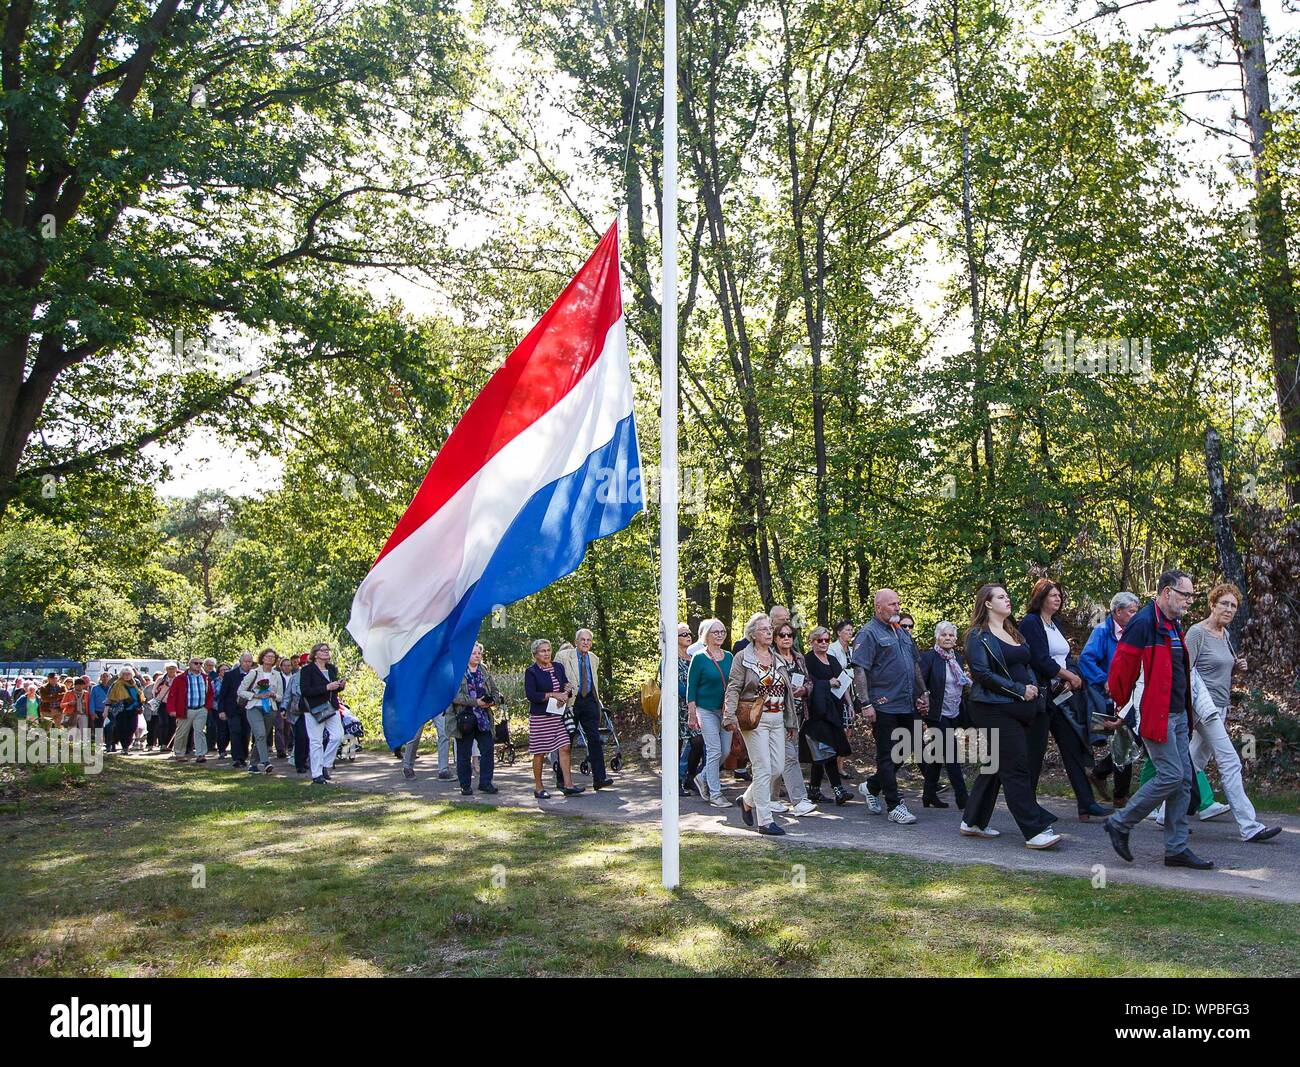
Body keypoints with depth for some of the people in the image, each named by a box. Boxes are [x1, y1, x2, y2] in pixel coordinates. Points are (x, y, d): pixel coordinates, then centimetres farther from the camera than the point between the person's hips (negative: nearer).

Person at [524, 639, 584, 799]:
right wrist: (553, 695, -19)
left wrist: (565, 696, -9)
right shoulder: (531, 672, -5)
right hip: (540, 717, -5)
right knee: (540, 753, 1)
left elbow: (568, 687, 14)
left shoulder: (558, 667, 12)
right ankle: (538, 788, 10)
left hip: (558, 715, 5)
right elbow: (531, 695, -15)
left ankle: (568, 785, -2)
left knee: (564, 748, -3)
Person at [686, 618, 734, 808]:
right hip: (707, 710, -5)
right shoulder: (699, 658, -7)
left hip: (727, 710, 5)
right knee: (714, 751, -5)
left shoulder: (729, 657, 8)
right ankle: (715, 794, 5)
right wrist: (692, 714, -10)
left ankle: (703, 778, 28)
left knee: (726, 751, 6)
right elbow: (691, 688, -6)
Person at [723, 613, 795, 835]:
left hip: (777, 719, 6)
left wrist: (791, 720, 18)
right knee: (763, 769, -7)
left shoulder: (778, 659, 16)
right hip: (754, 718, -6)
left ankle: (748, 800, 26)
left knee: (777, 767, 4)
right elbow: (733, 688, -7)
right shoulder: (742, 658, -2)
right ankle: (765, 821, -1)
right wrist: (730, 716, -18)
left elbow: (787, 691, 20)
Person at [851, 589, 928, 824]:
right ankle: (895, 807, 4)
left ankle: (871, 787, 30)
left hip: (907, 706, 8)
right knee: (887, 756, -1)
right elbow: (859, 670, -15)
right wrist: (866, 704, -19)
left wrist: (923, 692, 21)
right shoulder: (869, 633, -9)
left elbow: (916, 665, 26)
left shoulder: (903, 633, 17)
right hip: (884, 706, -8)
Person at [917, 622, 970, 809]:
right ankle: (962, 797, -7)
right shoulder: (928, 657, -9)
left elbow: (961, 687, 18)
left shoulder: (957, 659, 12)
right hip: (937, 715, -7)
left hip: (953, 716, 7)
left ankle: (929, 795, 20)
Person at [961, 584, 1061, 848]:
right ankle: (1035, 831, -8)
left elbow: (1028, 666, 24)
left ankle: (973, 821, 22)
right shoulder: (979, 636, -7)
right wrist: (1019, 690, -16)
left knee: (994, 767, 13)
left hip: (1021, 708, 8)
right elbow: (982, 672, -16)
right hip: (996, 709, -8)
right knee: (1016, 769, -9)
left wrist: (1033, 687, 3)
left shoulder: (1014, 632, 19)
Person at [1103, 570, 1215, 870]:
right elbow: (1121, 668, -16)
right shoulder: (1143, 623, -16)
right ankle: (1119, 824, 4)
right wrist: (1124, 705, -4)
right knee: (1171, 775, -11)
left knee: (1184, 779, 7)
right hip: (1157, 714, -9)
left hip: (1178, 714, 10)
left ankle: (1177, 848, 13)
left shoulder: (1174, 625, 15)